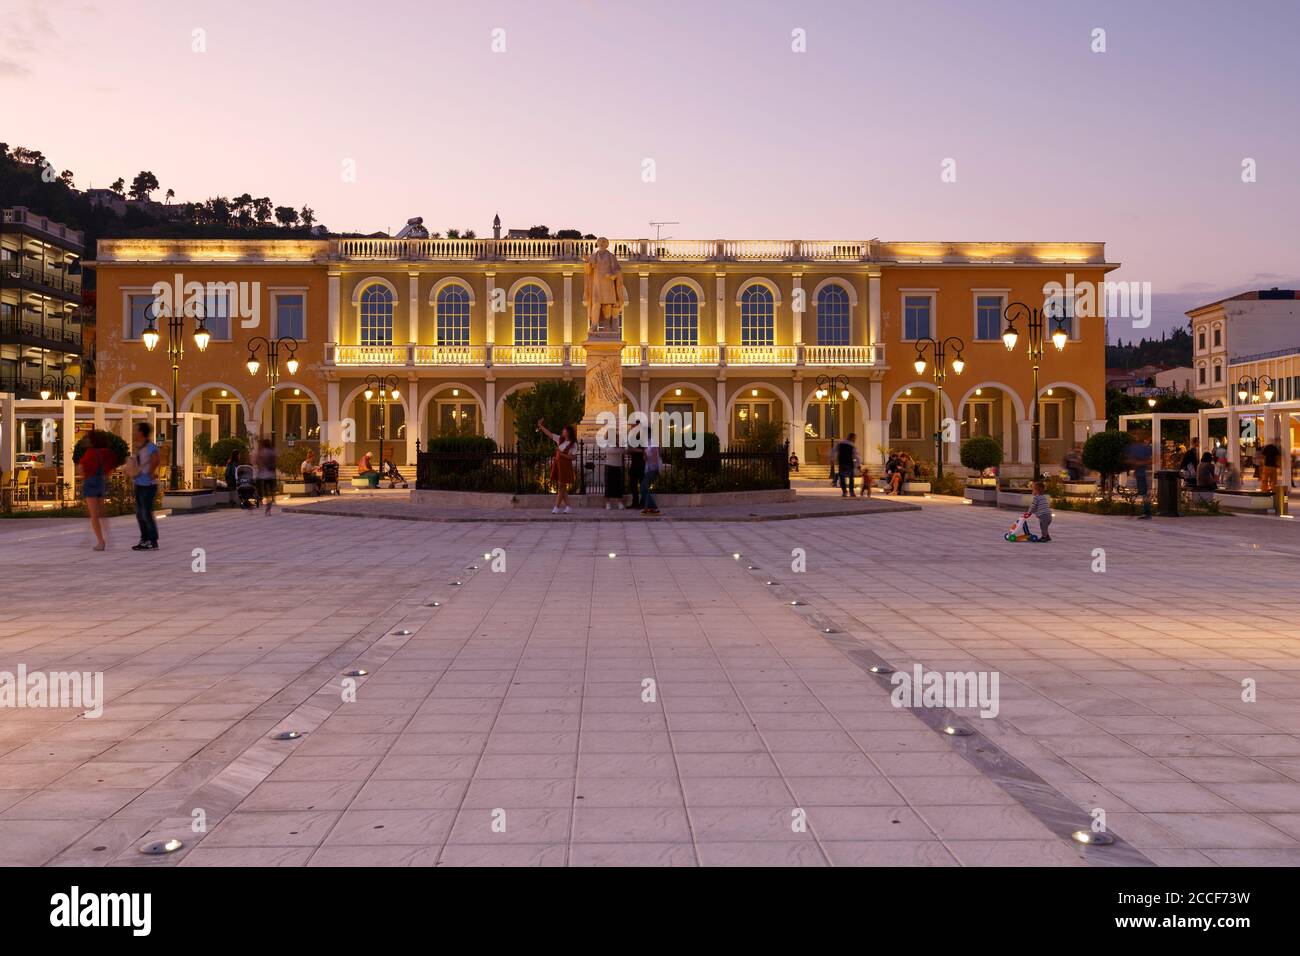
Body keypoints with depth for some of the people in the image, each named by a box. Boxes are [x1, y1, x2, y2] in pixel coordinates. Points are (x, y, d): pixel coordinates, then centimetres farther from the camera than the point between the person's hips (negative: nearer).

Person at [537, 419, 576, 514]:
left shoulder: (573, 444, -8)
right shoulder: (560, 439, 7)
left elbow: (571, 457, -10)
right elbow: (549, 434, 12)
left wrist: (561, 454, -18)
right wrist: (541, 426, 11)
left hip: (565, 466, -6)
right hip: (557, 465, 6)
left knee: (561, 486, -3)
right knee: (561, 487, 6)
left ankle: (556, 507, 0)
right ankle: (568, 507, 10)